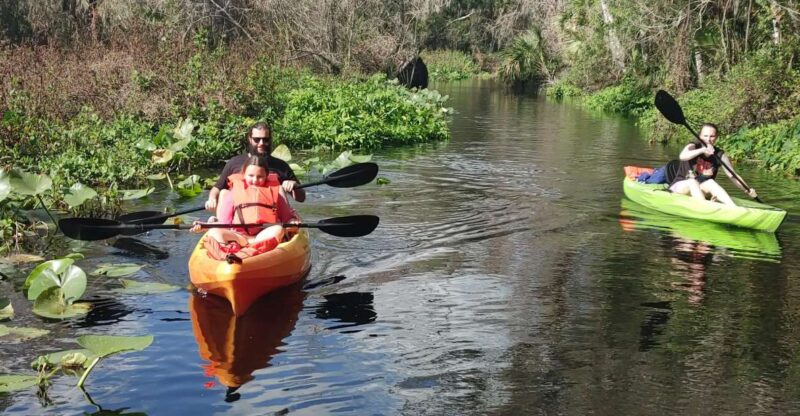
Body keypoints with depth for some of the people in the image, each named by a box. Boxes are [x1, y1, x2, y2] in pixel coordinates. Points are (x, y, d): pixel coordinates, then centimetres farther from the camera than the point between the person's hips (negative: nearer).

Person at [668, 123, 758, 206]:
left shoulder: (720, 155, 0)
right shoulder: (693, 146, -10)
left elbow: (732, 175, -1)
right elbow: (682, 156, -33)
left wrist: (747, 190, -15)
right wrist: (702, 150, -46)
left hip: (701, 190, 3)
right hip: (679, 186, -2)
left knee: (710, 183, -28)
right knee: (692, 181, -33)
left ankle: (736, 209, -43)